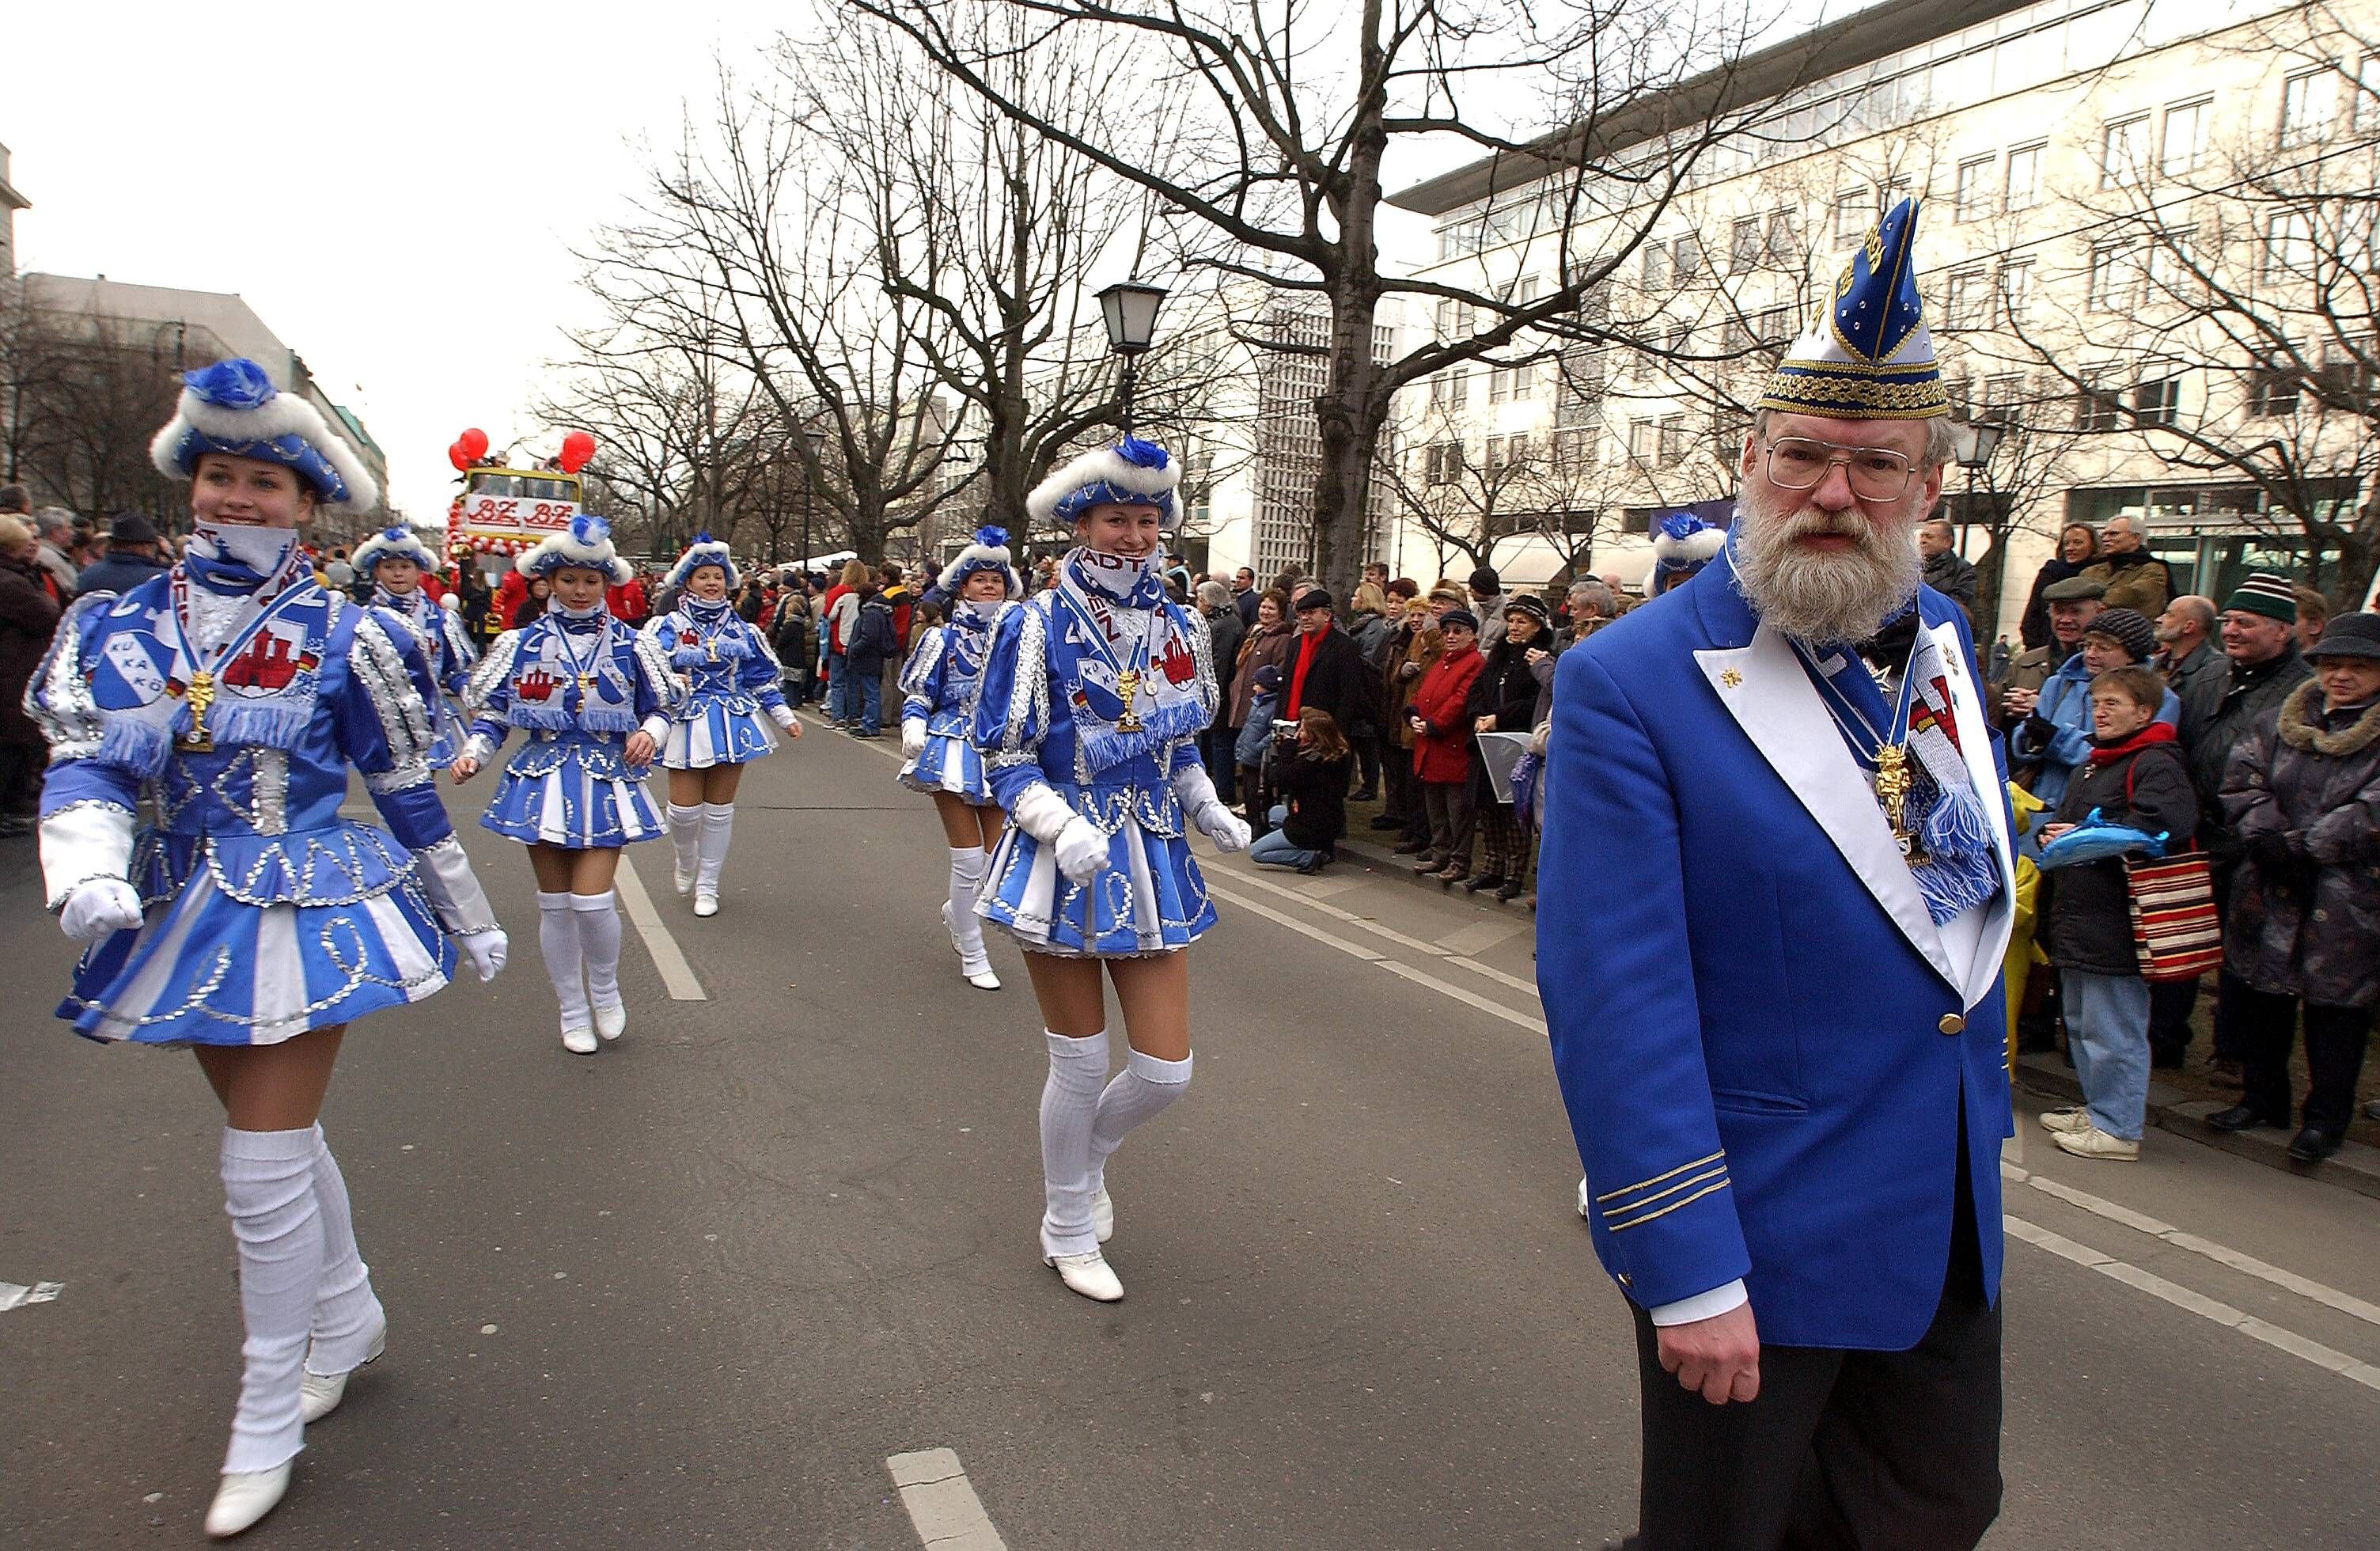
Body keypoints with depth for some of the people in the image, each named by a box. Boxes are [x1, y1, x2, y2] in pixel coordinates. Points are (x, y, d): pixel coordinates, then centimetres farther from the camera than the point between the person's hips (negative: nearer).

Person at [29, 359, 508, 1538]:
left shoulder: (342, 636, -6)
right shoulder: (116, 628, 4)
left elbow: (406, 789, 1)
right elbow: (82, 768, -6)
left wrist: (471, 917, 6)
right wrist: (85, 870, -27)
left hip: (307, 911, -4)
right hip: (186, 911, 5)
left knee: (263, 1167, -4)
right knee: (281, 1139, 18)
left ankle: (266, 1421, 12)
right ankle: (349, 1321, 39)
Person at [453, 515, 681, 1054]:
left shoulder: (629, 644, 2)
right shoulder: (523, 642, 2)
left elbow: (661, 707, 10)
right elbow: (491, 712, 4)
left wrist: (650, 732, -11)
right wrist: (473, 752, -13)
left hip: (608, 782, -1)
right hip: (543, 781, 1)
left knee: (592, 899, -11)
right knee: (555, 902, 7)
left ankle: (605, 987, 18)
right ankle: (573, 1010, 23)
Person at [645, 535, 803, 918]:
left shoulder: (742, 630, 10)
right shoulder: (669, 627, 1)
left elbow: (764, 678, 15)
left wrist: (785, 716, 12)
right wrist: (669, 684, -29)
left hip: (733, 724, 2)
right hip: (687, 723, -2)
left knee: (719, 809, 5)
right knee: (685, 808, -5)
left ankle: (707, 886, 17)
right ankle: (685, 863, 27)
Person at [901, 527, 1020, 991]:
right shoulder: (942, 638, 0)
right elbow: (917, 695, 2)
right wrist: (914, 729, -15)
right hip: (955, 752, -3)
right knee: (969, 861, -3)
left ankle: (957, 911, 35)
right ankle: (972, 956, 13)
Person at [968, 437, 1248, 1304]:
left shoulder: (1179, 631, 5)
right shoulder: (1037, 626, -9)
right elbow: (1005, 759, -8)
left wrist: (1209, 811, 0)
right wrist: (1064, 827, -24)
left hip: (1153, 859, 5)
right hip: (1062, 864, -4)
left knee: (1166, 1071, 4)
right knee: (1081, 1062, 7)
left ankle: (1085, 1156, 38)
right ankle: (1070, 1230, 31)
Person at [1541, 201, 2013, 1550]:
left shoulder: (1945, 642, 3)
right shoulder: (1631, 683, -21)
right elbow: (1614, 997, -23)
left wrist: (1977, 1125, 19)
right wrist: (1688, 1271, -23)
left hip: (1951, 1226, 7)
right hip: (1760, 1228, -6)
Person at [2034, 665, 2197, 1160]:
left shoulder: (2156, 764, -12)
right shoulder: (2093, 762, 19)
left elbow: (2161, 825, -28)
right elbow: (2067, 818, 31)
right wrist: (2054, 836, 7)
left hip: (2117, 923, -10)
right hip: (2077, 918, 10)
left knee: (2112, 1031, -3)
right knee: (2080, 1022, 19)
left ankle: (2117, 1128, 7)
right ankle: (2098, 1109, 32)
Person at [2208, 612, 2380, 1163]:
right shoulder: (2282, 720, 10)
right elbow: (2242, 775, -2)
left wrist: (2303, 847, -19)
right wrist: (2266, 836, -16)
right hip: (2268, 891, 5)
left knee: (2334, 1003, 3)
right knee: (2259, 993, 13)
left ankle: (2326, 1118, 18)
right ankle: (2264, 1098, 30)